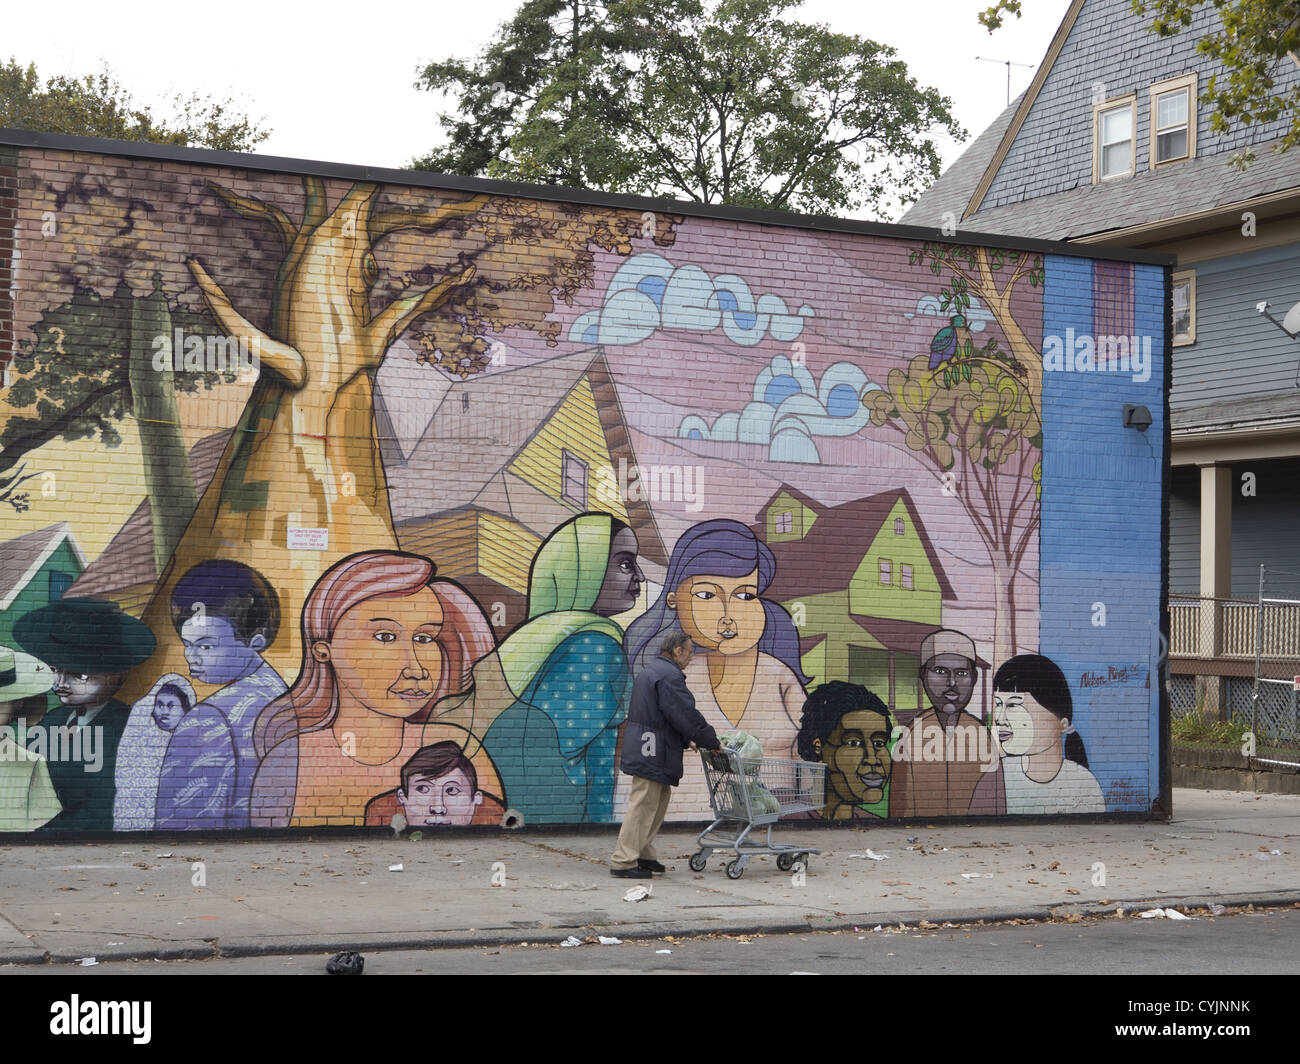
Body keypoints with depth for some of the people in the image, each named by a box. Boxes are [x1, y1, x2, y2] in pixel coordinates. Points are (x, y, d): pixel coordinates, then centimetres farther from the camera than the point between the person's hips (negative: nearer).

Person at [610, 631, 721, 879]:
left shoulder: (650, 670, 19)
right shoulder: (669, 675, -16)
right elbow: (686, 714, -17)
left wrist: (686, 740, 21)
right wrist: (711, 741, -7)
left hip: (642, 748, 11)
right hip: (651, 752, -11)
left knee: (660, 799, 17)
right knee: (643, 805, -9)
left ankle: (643, 854, 21)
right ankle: (623, 861, -8)